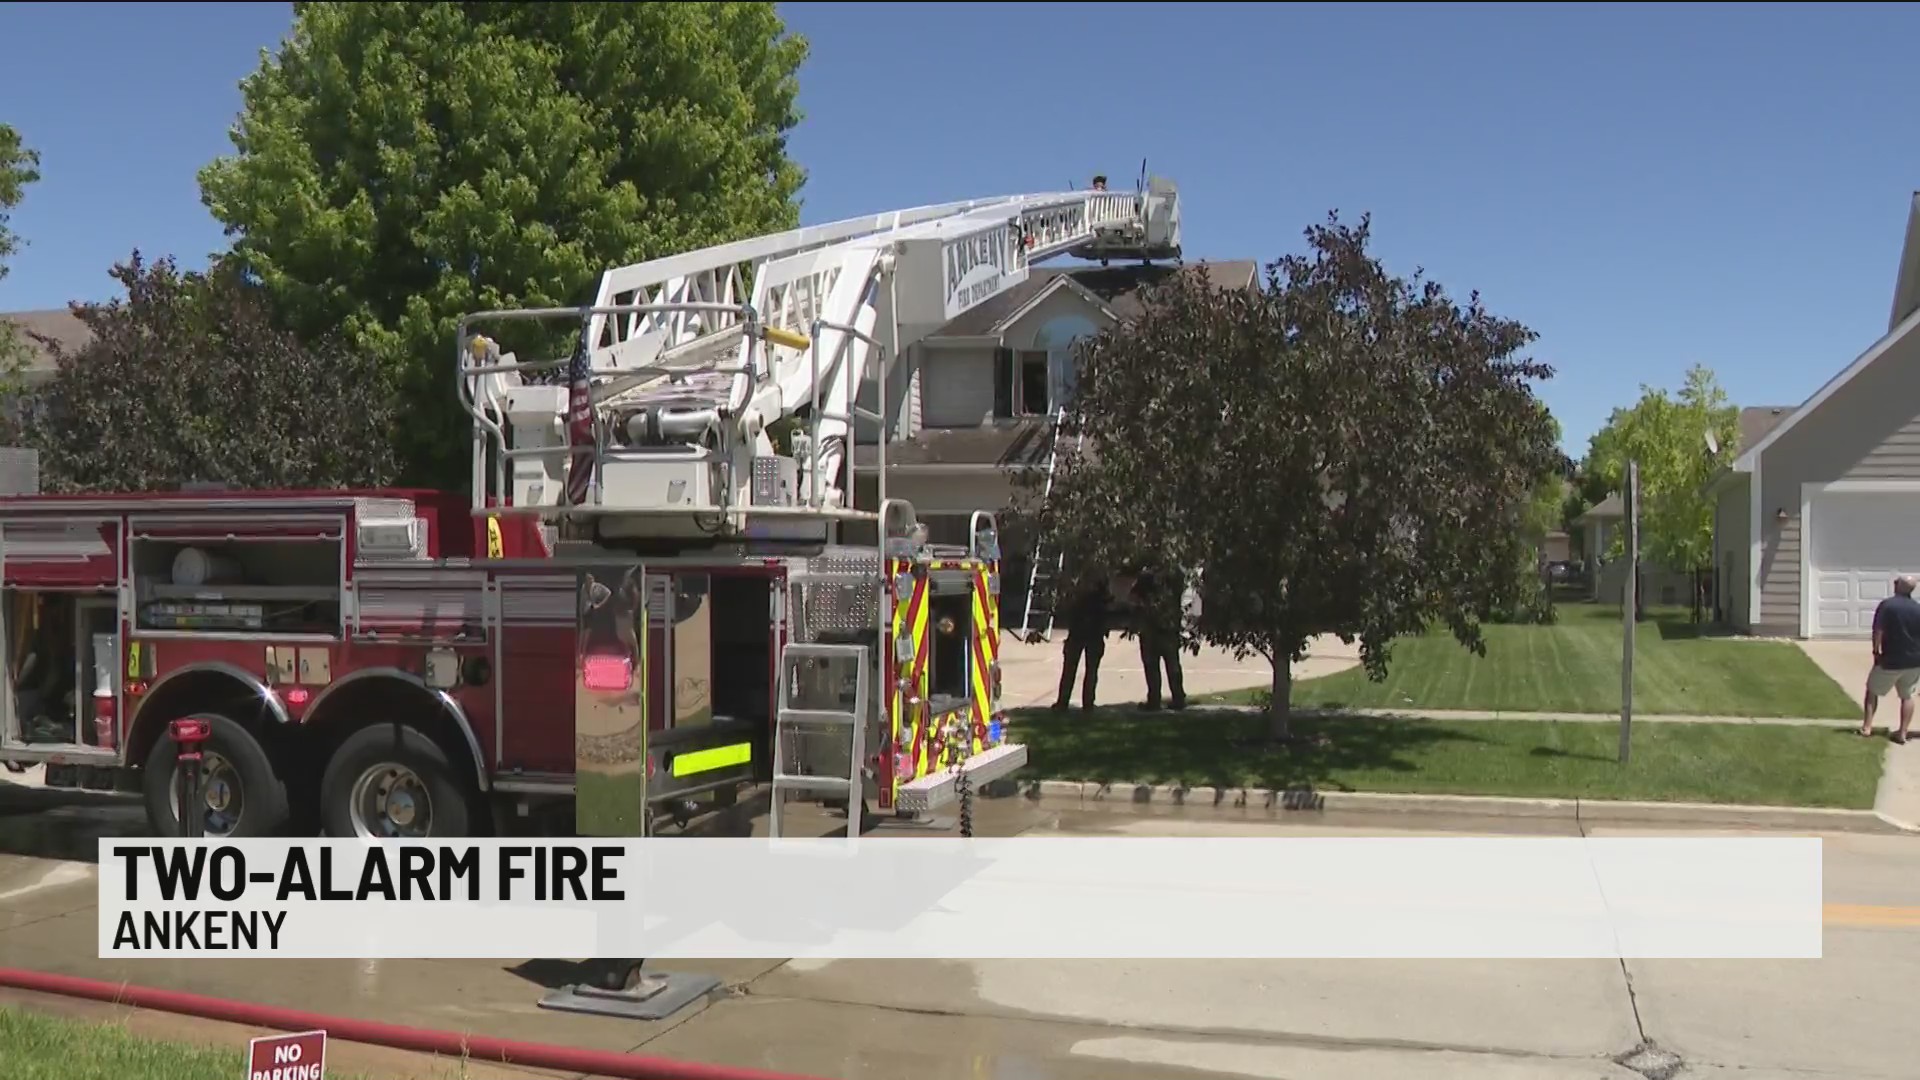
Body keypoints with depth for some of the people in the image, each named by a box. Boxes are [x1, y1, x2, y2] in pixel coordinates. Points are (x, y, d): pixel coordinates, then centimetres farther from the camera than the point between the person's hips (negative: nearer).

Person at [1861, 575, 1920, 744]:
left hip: (1891, 660, -4)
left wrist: (1876, 651, -4)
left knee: (1873, 690, 15)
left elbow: (1878, 632, -16)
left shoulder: (1887, 605, -11)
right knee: (1906, 695, 18)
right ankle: (1902, 733, 13)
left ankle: (1867, 726, 8)